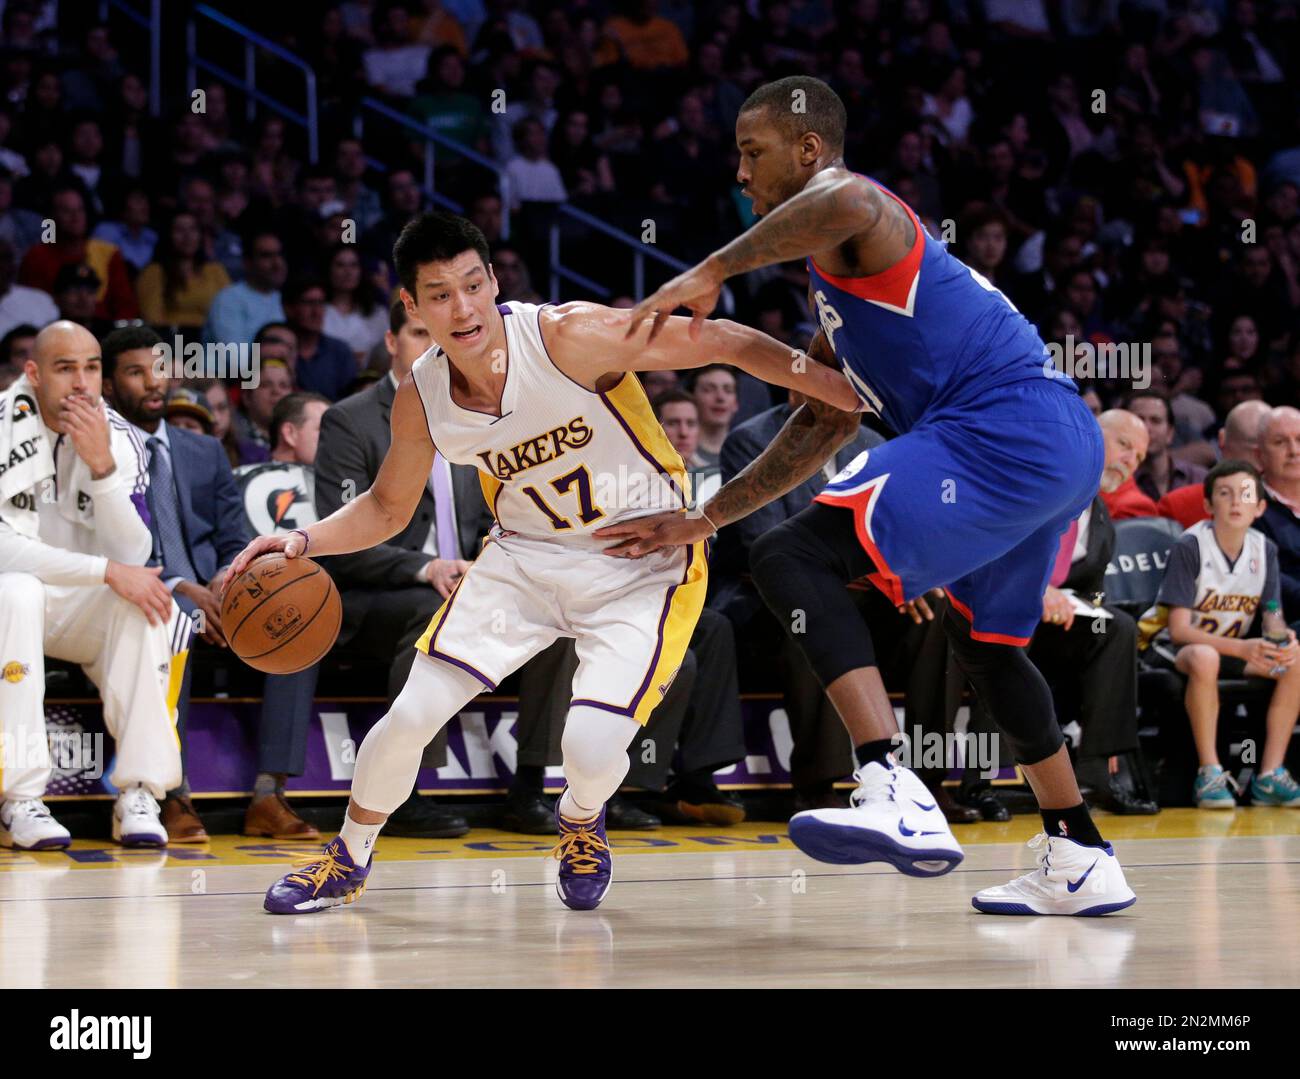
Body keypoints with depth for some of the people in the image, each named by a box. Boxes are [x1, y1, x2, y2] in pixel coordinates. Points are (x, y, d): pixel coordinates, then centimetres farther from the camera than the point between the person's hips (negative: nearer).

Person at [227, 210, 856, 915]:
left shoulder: (569, 338, -25)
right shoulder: (419, 402, -9)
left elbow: (725, 342, -20)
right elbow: (388, 508, 8)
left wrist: (843, 389, -24)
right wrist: (304, 542, -10)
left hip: (644, 563, -4)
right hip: (526, 557, 4)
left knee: (591, 743, -20)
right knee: (411, 715, -6)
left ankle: (581, 821, 19)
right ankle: (347, 862, 21)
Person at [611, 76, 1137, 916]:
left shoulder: (849, 224, -2)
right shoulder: (835, 280, 29)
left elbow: (848, 201, -31)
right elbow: (824, 425, 32)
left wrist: (711, 273, -26)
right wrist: (703, 520, 29)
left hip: (1001, 428, -11)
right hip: (1067, 440, 11)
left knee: (791, 559, -18)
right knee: (986, 643, 30)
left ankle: (898, 801, -33)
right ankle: (1082, 863, 38)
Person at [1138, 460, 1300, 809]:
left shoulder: (1264, 550, -1)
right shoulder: (1190, 547, -18)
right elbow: (1179, 629, -22)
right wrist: (1242, 648, -34)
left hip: (1233, 647, 6)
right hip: (1173, 649, -6)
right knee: (1204, 657, -40)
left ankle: (1269, 776, -16)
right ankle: (1210, 774, -31)